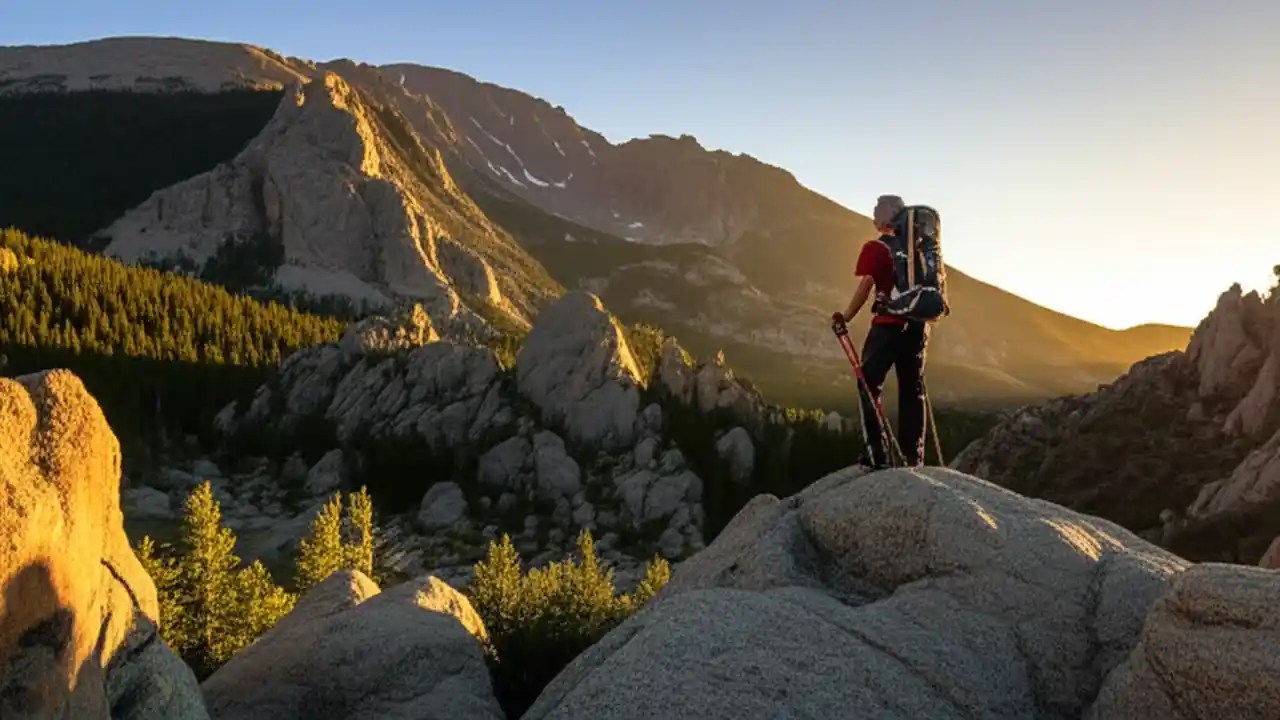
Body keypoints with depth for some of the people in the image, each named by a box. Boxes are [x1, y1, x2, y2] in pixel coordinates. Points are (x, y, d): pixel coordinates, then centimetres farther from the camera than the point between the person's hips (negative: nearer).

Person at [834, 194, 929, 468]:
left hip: (887, 326, -5)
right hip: (917, 327, 5)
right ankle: (914, 458, 10)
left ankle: (877, 454, -6)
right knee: (912, 392, 10)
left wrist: (845, 317, -3)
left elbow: (866, 285, -12)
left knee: (869, 386, 2)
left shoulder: (874, 248, -4)